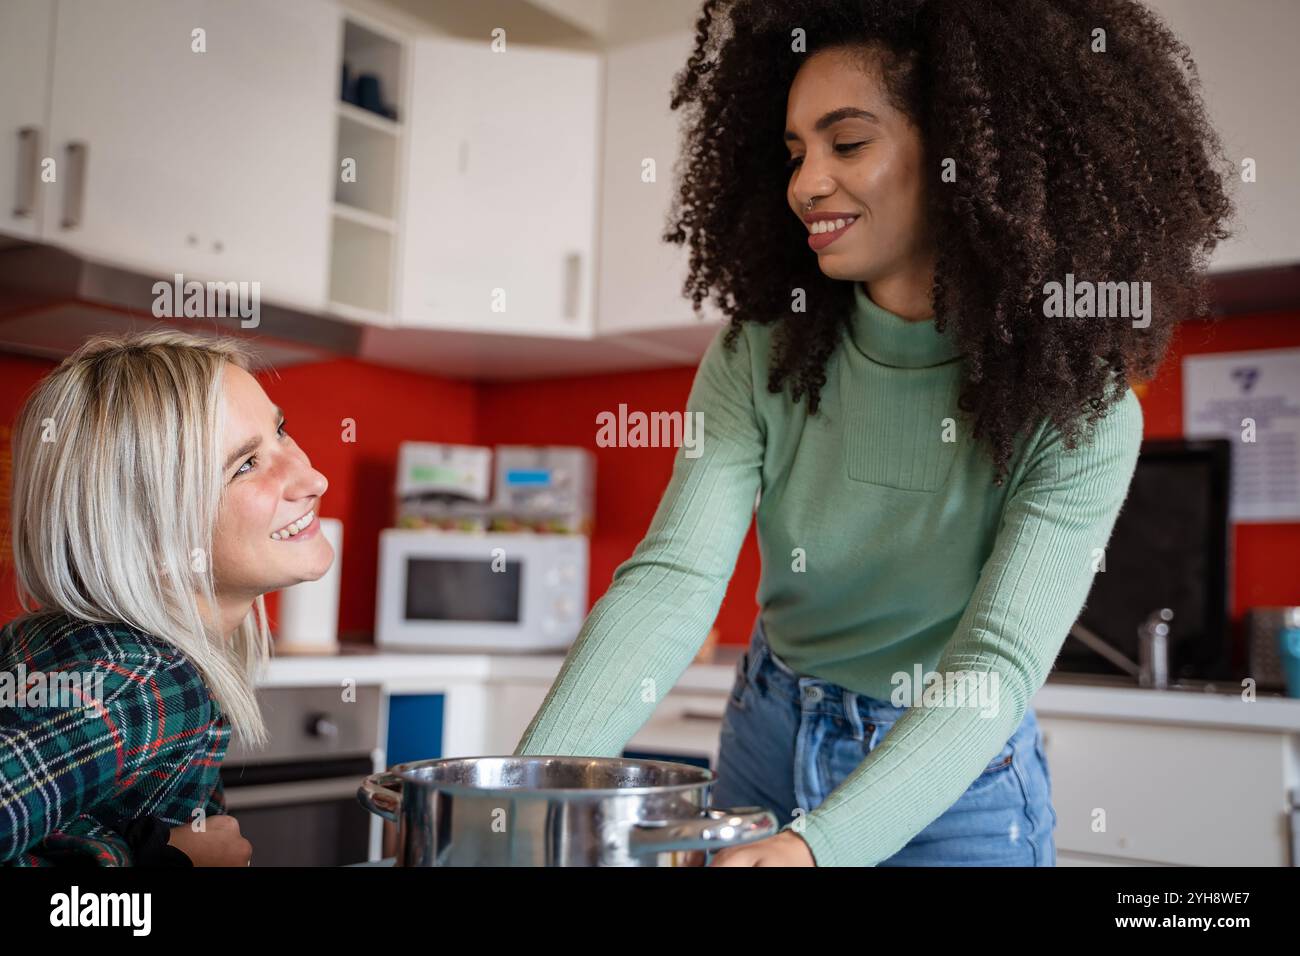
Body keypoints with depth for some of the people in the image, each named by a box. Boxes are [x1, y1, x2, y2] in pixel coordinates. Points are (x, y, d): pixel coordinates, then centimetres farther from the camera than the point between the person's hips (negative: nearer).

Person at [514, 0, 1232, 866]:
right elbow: (673, 581, -21)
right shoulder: (757, 362, -11)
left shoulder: (1077, 413, -18)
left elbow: (997, 663, -25)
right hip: (767, 754, 3)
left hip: (958, 786, -3)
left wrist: (818, 844, -40)